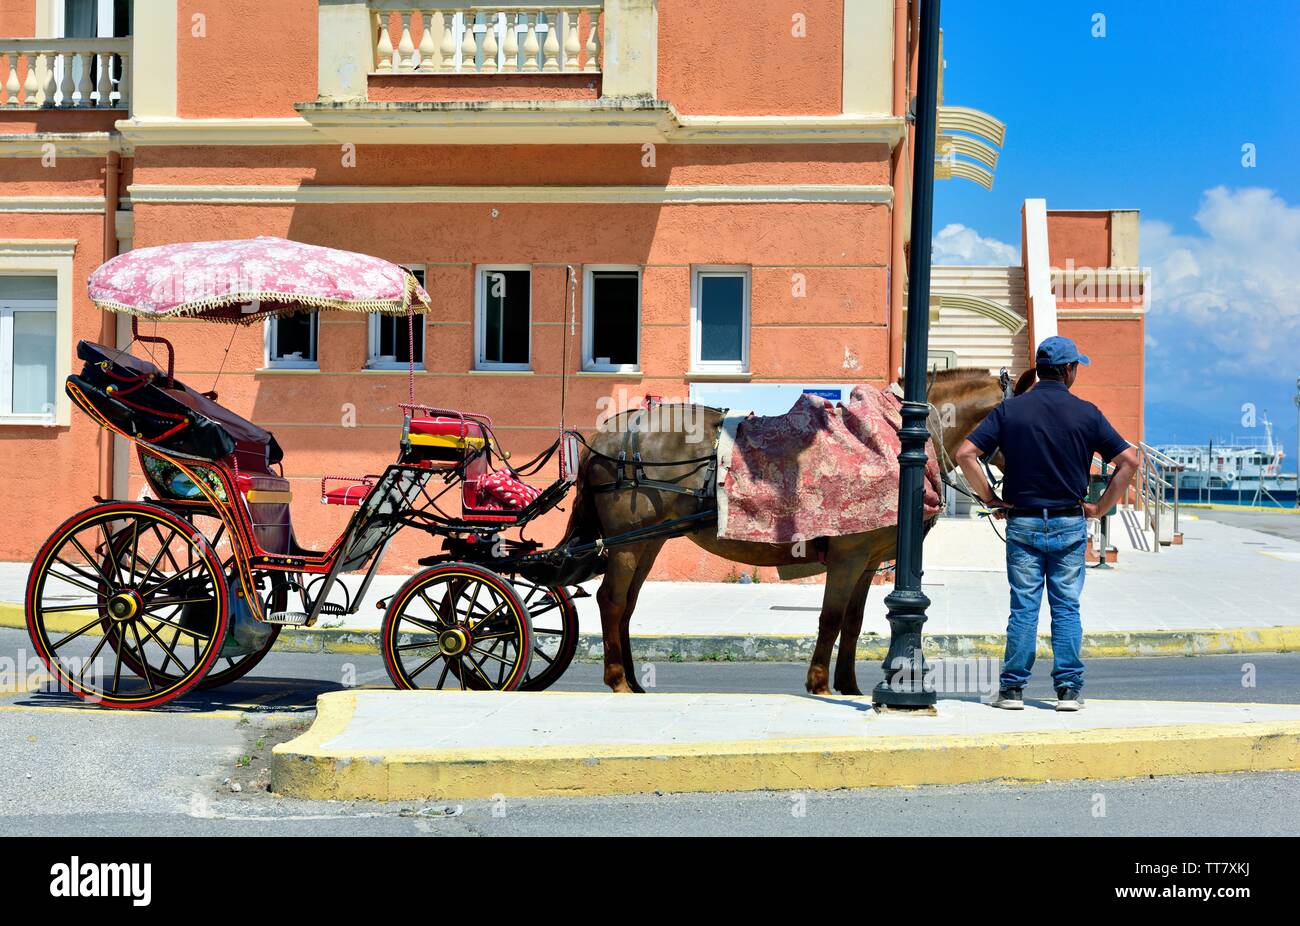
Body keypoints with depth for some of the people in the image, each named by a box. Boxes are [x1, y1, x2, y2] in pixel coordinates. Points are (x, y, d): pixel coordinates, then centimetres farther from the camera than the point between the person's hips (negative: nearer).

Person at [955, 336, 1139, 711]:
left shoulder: (1009, 410, -1)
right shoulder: (1086, 413, -2)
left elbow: (965, 454, -7)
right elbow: (1129, 460, -3)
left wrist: (990, 499, 1)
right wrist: (1101, 507, 4)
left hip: (1022, 523, 0)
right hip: (1070, 525, 0)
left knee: (1023, 607, 4)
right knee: (1066, 607, 7)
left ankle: (1013, 688, 5)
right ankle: (1068, 689, 7)